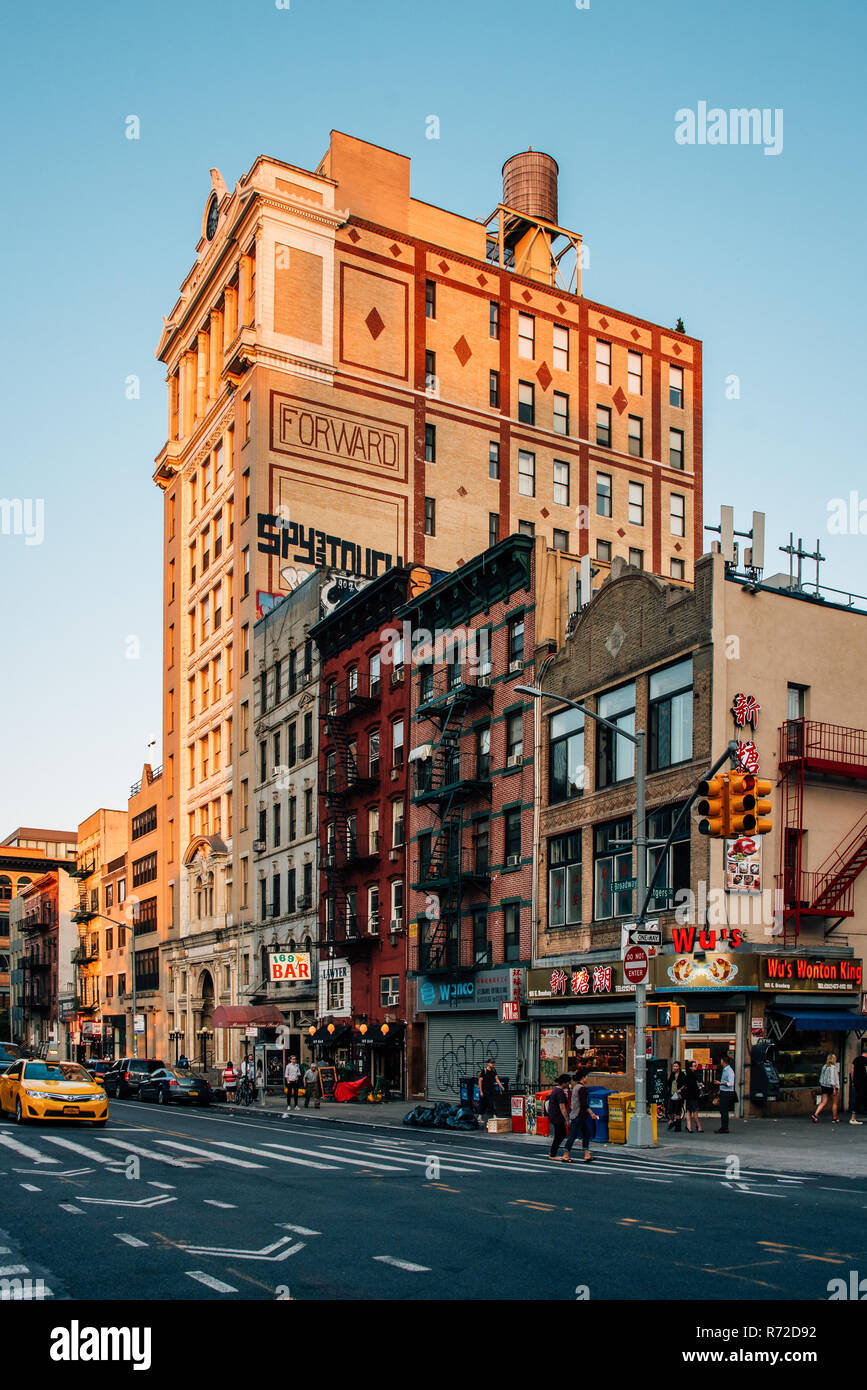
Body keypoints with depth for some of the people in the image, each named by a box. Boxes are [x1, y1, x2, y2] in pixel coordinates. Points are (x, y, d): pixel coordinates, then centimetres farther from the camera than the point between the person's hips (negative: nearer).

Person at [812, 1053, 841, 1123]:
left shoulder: (824, 1067, 9)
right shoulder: (833, 1067, -14)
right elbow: (832, 1078, -18)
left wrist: (820, 1086, 20)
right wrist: (834, 1088, -16)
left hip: (824, 1086, 7)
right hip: (831, 1086, -7)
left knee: (823, 1102, 5)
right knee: (835, 1103, 9)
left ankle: (815, 1115, -9)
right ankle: (834, 1118, 17)